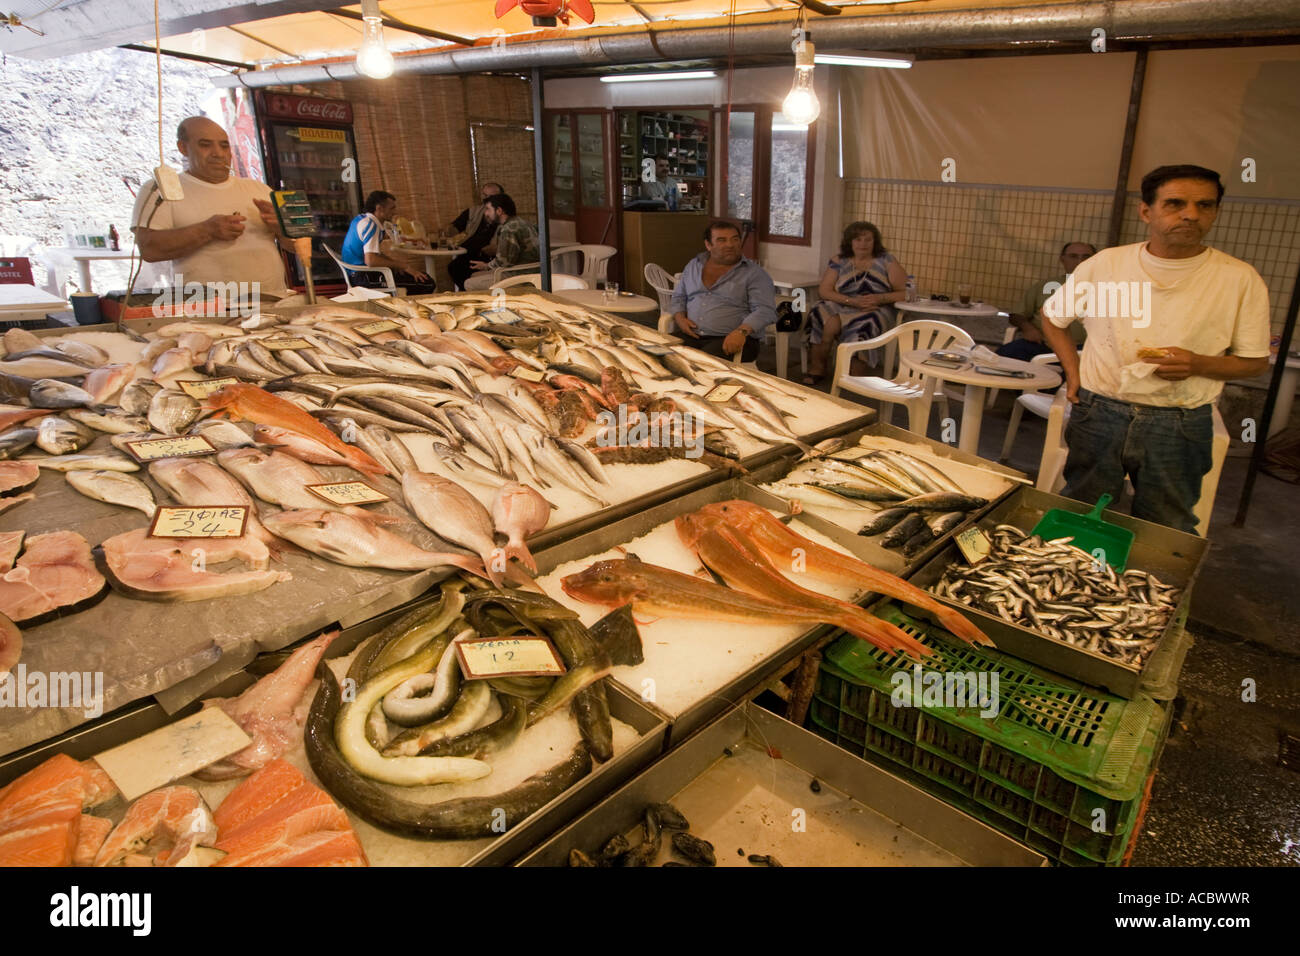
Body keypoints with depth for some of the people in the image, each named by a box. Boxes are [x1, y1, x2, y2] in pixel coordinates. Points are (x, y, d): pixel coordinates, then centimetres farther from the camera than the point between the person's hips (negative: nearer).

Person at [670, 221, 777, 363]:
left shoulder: (754, 273, 2)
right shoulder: (694, 265, 18)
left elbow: (765, 310, -8)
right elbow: (679, 297, 27)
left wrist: (742, 331, -26)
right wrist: (679, 318, 4)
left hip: (732, 340, -4)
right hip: (691, 335, 4)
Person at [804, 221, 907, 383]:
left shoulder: (886, 261, 5)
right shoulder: (839, 262, 9)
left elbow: (905, 292, 2)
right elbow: (824, 290, -2)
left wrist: (880, 298, -17)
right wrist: (852, 301, -15)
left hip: (875, 310, -2)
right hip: (842, 307, 2)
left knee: (862, 326, -35)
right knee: (820, 314, -29)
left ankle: (856, 376, -22)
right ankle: (817, 368, -16)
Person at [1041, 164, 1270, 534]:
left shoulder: (1240, 279, -4)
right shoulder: (1106, 264, -1)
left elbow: (1255, 361, 2)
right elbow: (1053, 315, 14)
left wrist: (1199, 365, -18)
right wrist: (1073, 371, 3)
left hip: (1178, 426, -1)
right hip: (1099, 414, 1)